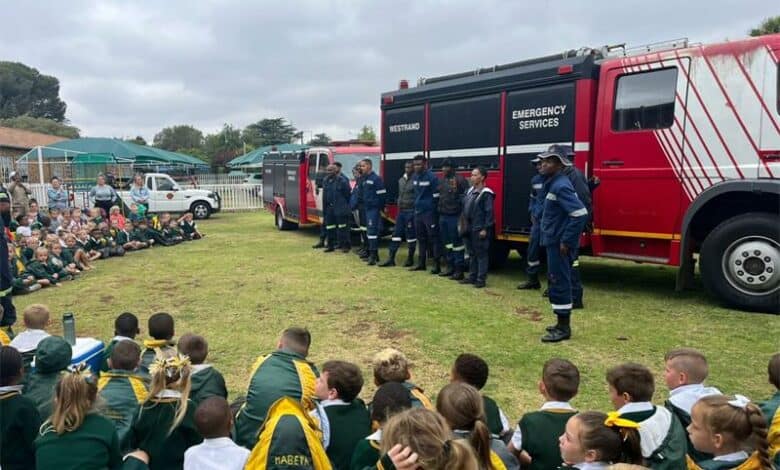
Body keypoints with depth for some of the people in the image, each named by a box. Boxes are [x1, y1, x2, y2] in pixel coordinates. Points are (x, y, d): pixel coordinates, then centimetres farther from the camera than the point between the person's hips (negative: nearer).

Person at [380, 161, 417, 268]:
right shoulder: (401, 180, 14)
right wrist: (398, 202, 13)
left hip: (411, 211, -7)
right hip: (401, 210, 8)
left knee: (411, 235, 1)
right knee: (396, 234, 6)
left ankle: (410, 259, 14)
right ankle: (391, 259, 9)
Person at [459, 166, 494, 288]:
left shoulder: (486, 194, -12)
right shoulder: (470, 190, 13)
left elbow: (489, 212, -15)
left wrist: (485, 229, -17)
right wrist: (464, 225, 15)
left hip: (479, 229, -8)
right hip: (469, 229, 8)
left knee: (481, 254, 0)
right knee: (472, 254, 15)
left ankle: (481, 279, 5)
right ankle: (472, 276, 24)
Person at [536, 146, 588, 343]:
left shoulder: (560, 186, -18)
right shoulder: (554, 184, 12)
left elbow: (580, 214, -27)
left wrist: (566, 241, -22)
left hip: (559, 244, -10)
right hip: (554, 242, 10)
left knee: (559, 284, -4)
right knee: (557, 282, 16)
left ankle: (563, 328, 5)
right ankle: (562, 324, 27)